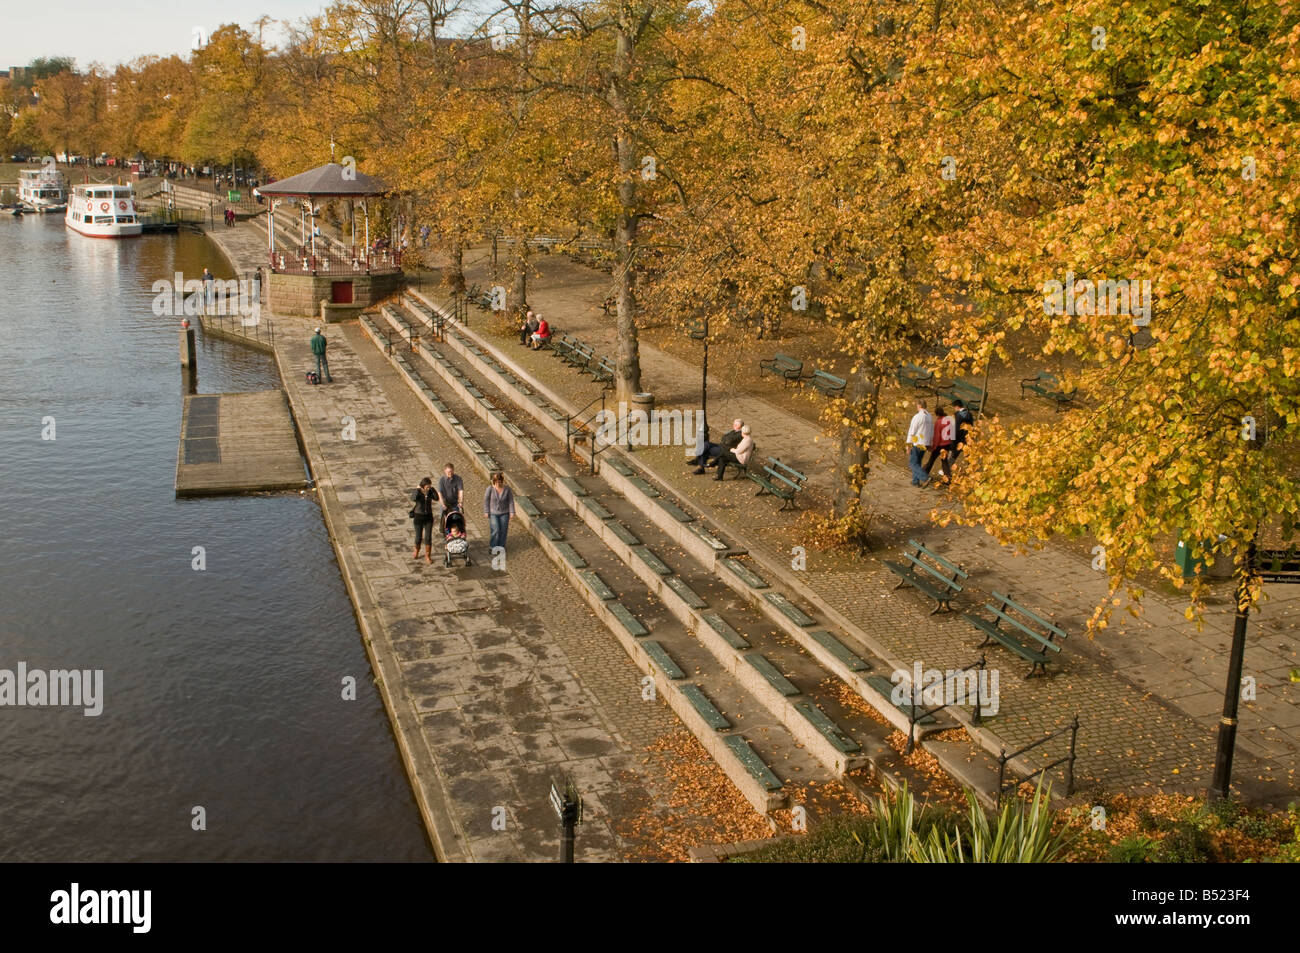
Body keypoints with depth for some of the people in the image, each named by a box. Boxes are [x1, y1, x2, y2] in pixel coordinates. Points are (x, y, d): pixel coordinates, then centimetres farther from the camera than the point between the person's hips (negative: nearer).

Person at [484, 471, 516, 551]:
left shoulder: (507, 489, -8)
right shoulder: (490, 488, -11)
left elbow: (511, 501, 0)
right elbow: (486, 500, -3)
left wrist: (511, 512, -2)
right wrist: (486, 512, -4)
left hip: (504, 513, 2)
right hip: (493, 513, -2)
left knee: (503, 531, 4)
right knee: (495, 530, -9)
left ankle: (501, 547, 19)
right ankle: (493, 547, 7)